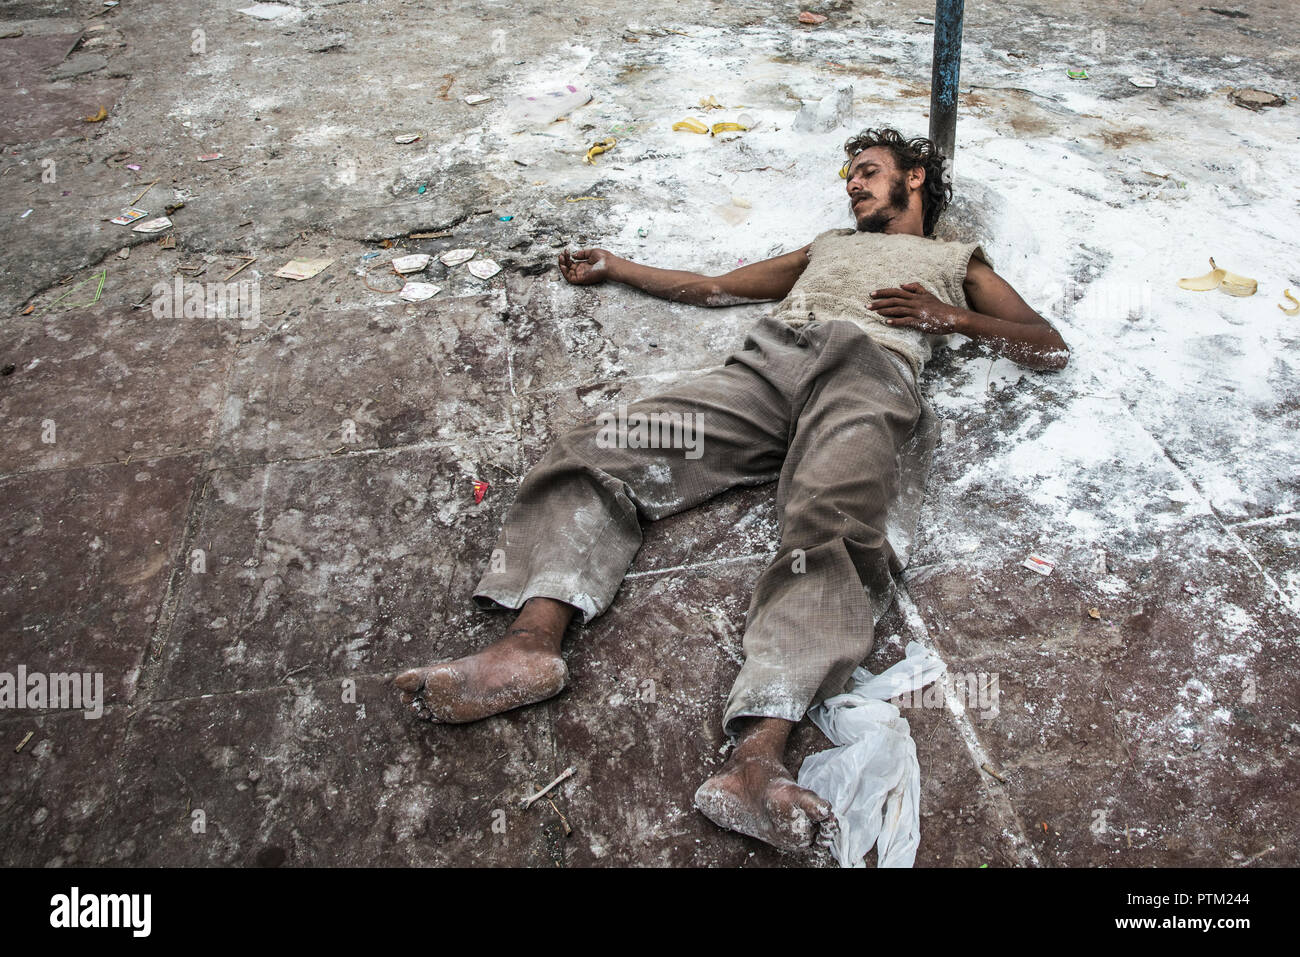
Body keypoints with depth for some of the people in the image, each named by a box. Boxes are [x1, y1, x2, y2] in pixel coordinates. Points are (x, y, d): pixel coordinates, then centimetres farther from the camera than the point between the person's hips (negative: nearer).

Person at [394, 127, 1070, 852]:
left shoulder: (959, 262, 34)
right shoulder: (830, 244, 44)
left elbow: (1053, 349, 23)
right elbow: (716, 288, 43)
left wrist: (950, 316, 8)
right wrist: (614, 266, 44)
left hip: (870, 369, -4)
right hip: (766, 361, 5)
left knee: (832, 528, -37)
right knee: (601, 452, -21)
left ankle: (758, 760, -54)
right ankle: (533, 642, -37)